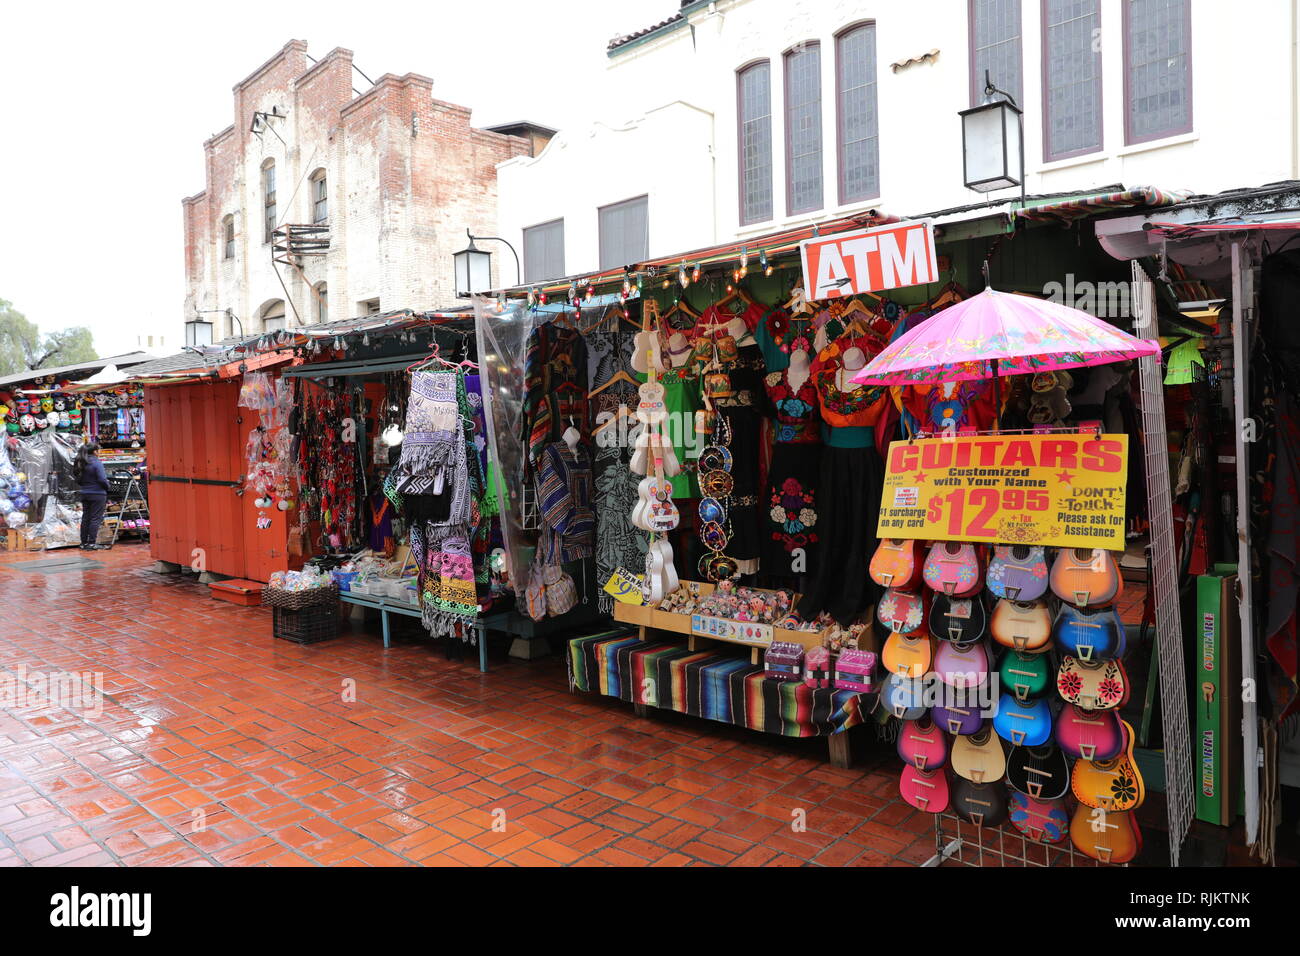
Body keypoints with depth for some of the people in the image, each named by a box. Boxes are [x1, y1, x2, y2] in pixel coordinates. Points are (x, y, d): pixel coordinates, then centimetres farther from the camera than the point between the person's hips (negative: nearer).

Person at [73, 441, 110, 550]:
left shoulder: (80, 463, 7)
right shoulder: (97, 463, -15)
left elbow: (78, 480, 11)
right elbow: (102, 479, -17)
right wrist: (107, 487, 1)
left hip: (85, 495, 7)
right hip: (97, 494, -7)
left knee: (85, 518, 13)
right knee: (96, 518, -2)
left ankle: (84, 542, 18)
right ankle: (91, 543, -2)